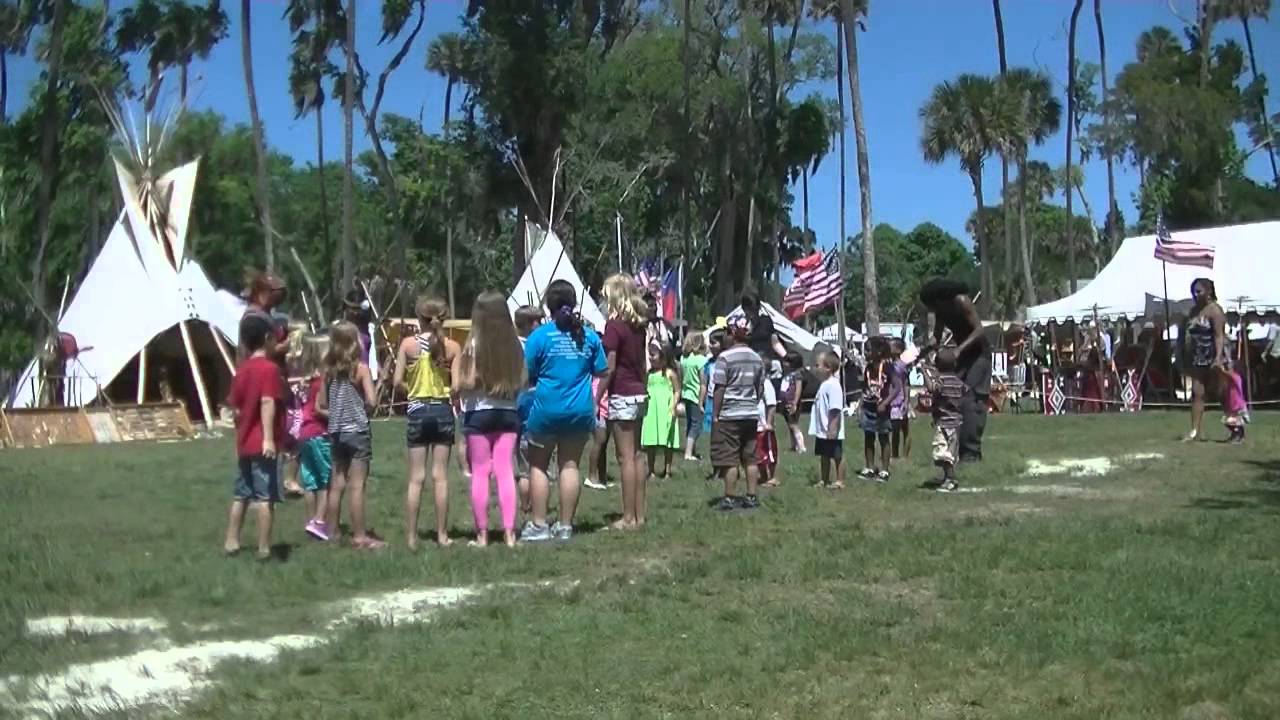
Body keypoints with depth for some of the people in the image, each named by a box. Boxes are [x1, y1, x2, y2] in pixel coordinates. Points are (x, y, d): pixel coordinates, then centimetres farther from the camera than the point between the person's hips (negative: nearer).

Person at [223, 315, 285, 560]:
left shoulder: (241, 370, 12)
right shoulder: (269, 368, -11)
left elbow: (236, 409, 16)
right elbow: (267, 403, -23)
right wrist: (268, 438, -27)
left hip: (244, 444, 8)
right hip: (262, 445, -8)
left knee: (240, 495, 16)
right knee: (265, 497, -4)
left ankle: (231, 541, 21)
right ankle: (264, 548, -2)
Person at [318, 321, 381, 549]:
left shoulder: (329, 370, 5)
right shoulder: (361, 368, -10)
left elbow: (320, 406, 8)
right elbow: (371, 400, -17)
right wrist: (362, 408, 2)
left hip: (336, 432, 6)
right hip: (357, 431, -6)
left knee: (336, 485, 13)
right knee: (357, 486, -3)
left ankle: (331, 531, 21)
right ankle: (360, 536, 0)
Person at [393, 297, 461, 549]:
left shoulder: (409, 343, -5)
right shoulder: (452, 346, -4)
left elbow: (397, 381, -6)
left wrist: (414, 390, 12)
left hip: (418, 411, 0)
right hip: (443, 410, 0)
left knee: (416, 478, 5)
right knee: (440, 476, 5)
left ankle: (411, 537, 6)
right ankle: (442, 535, 8)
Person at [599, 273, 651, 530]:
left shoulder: (614, 325, -12)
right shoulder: (639, 325, 10)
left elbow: (609, 368, -15)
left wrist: (596, 399, -11)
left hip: (621, 395, -8)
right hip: (639, 394, 8)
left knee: (625, 458, -5)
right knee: (635, 456, 12)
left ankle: (629, 518, -3)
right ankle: (639, 515, 15)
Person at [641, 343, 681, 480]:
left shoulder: (669, 373, -3)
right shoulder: (649, 373, 11)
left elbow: (677, 391, -3)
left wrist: (673, 408, -13)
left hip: (665, 412, -5)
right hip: (650, 412, 5)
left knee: (667, 443, 2)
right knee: (650, 443, 4)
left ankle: (667, 471, 9)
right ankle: (652, 471, 11)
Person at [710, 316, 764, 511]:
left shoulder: (725, 357, -12)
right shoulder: (757, 358, 9)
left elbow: (719, 389, -13)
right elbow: (760, 388, 13)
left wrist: (715, 414, -8)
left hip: (729, 415, -6)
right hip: (751, 414, 6)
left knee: (729, 459, -1)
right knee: (750, 458, 10)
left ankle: (729, 499, 2)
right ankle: (751, 497, 14)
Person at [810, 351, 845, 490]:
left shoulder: (832, 385, -20)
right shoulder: (824, 384, 12)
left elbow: (836, 410, -25)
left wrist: (833, 429, -27)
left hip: (831, 432, -10)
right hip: (822, 431, 10)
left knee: (837, 456, 2)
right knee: (824, 455, 18)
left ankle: (839, 481, 10)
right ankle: (824, 480, 28)